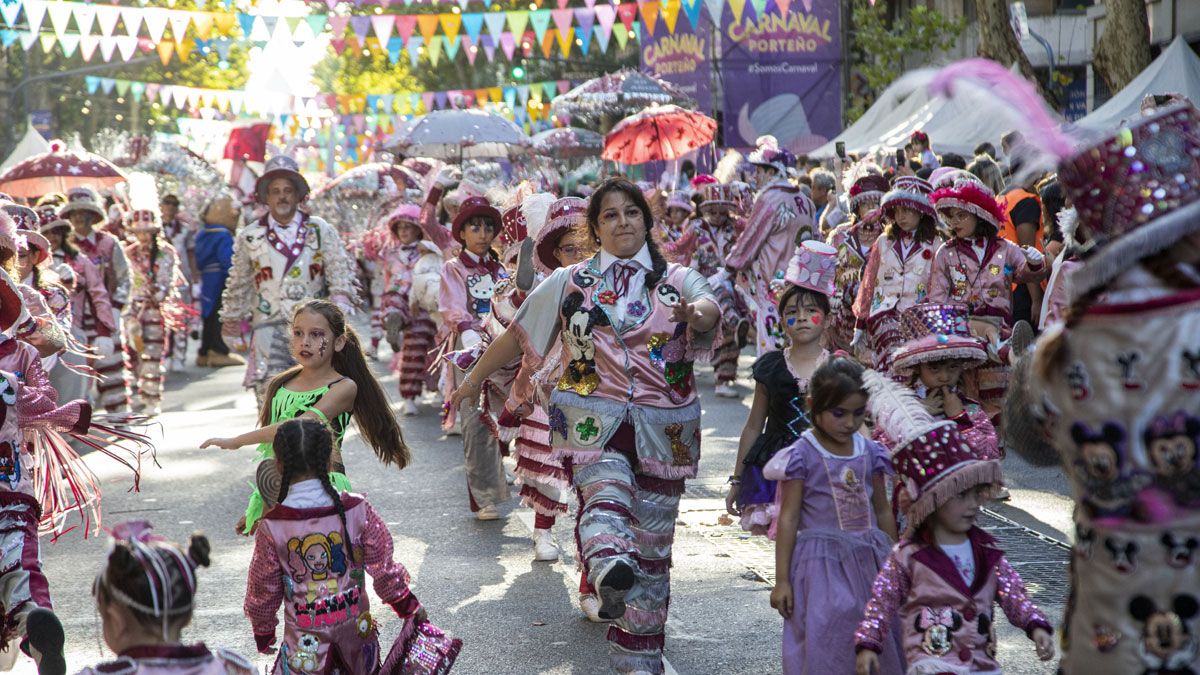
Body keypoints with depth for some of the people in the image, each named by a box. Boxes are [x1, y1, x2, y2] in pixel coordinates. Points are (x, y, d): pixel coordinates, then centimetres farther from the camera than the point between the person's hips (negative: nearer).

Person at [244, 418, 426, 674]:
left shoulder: (271, 528, -13)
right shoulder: (357, 510, -11)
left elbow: (262, 589, -1)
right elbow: (383, 569, -2)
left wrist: (263, 632, 16)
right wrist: (412, 610, 13)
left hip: (304, 641, -2)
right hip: (356, 631, 2)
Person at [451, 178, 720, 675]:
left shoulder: (677, 280, 8)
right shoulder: (569, 283, 13)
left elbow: (709, 307, -14)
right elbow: (516, 335, 20)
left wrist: (699, 313, -38)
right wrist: (474, 379, 23)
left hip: (663, 425, 1)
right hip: (595, 415, -1)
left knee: (652, 537, 3)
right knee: (607, 493, -31)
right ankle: (610, 567, -62)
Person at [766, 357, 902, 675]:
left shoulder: (870, 452, 6)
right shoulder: (802, 455, -7)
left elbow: (883, 512, 14)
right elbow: (788, 518, -5)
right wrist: (781, 580, -6)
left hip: (868, 563, 4)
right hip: (822, 565, -4)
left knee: (877, 648, 4)